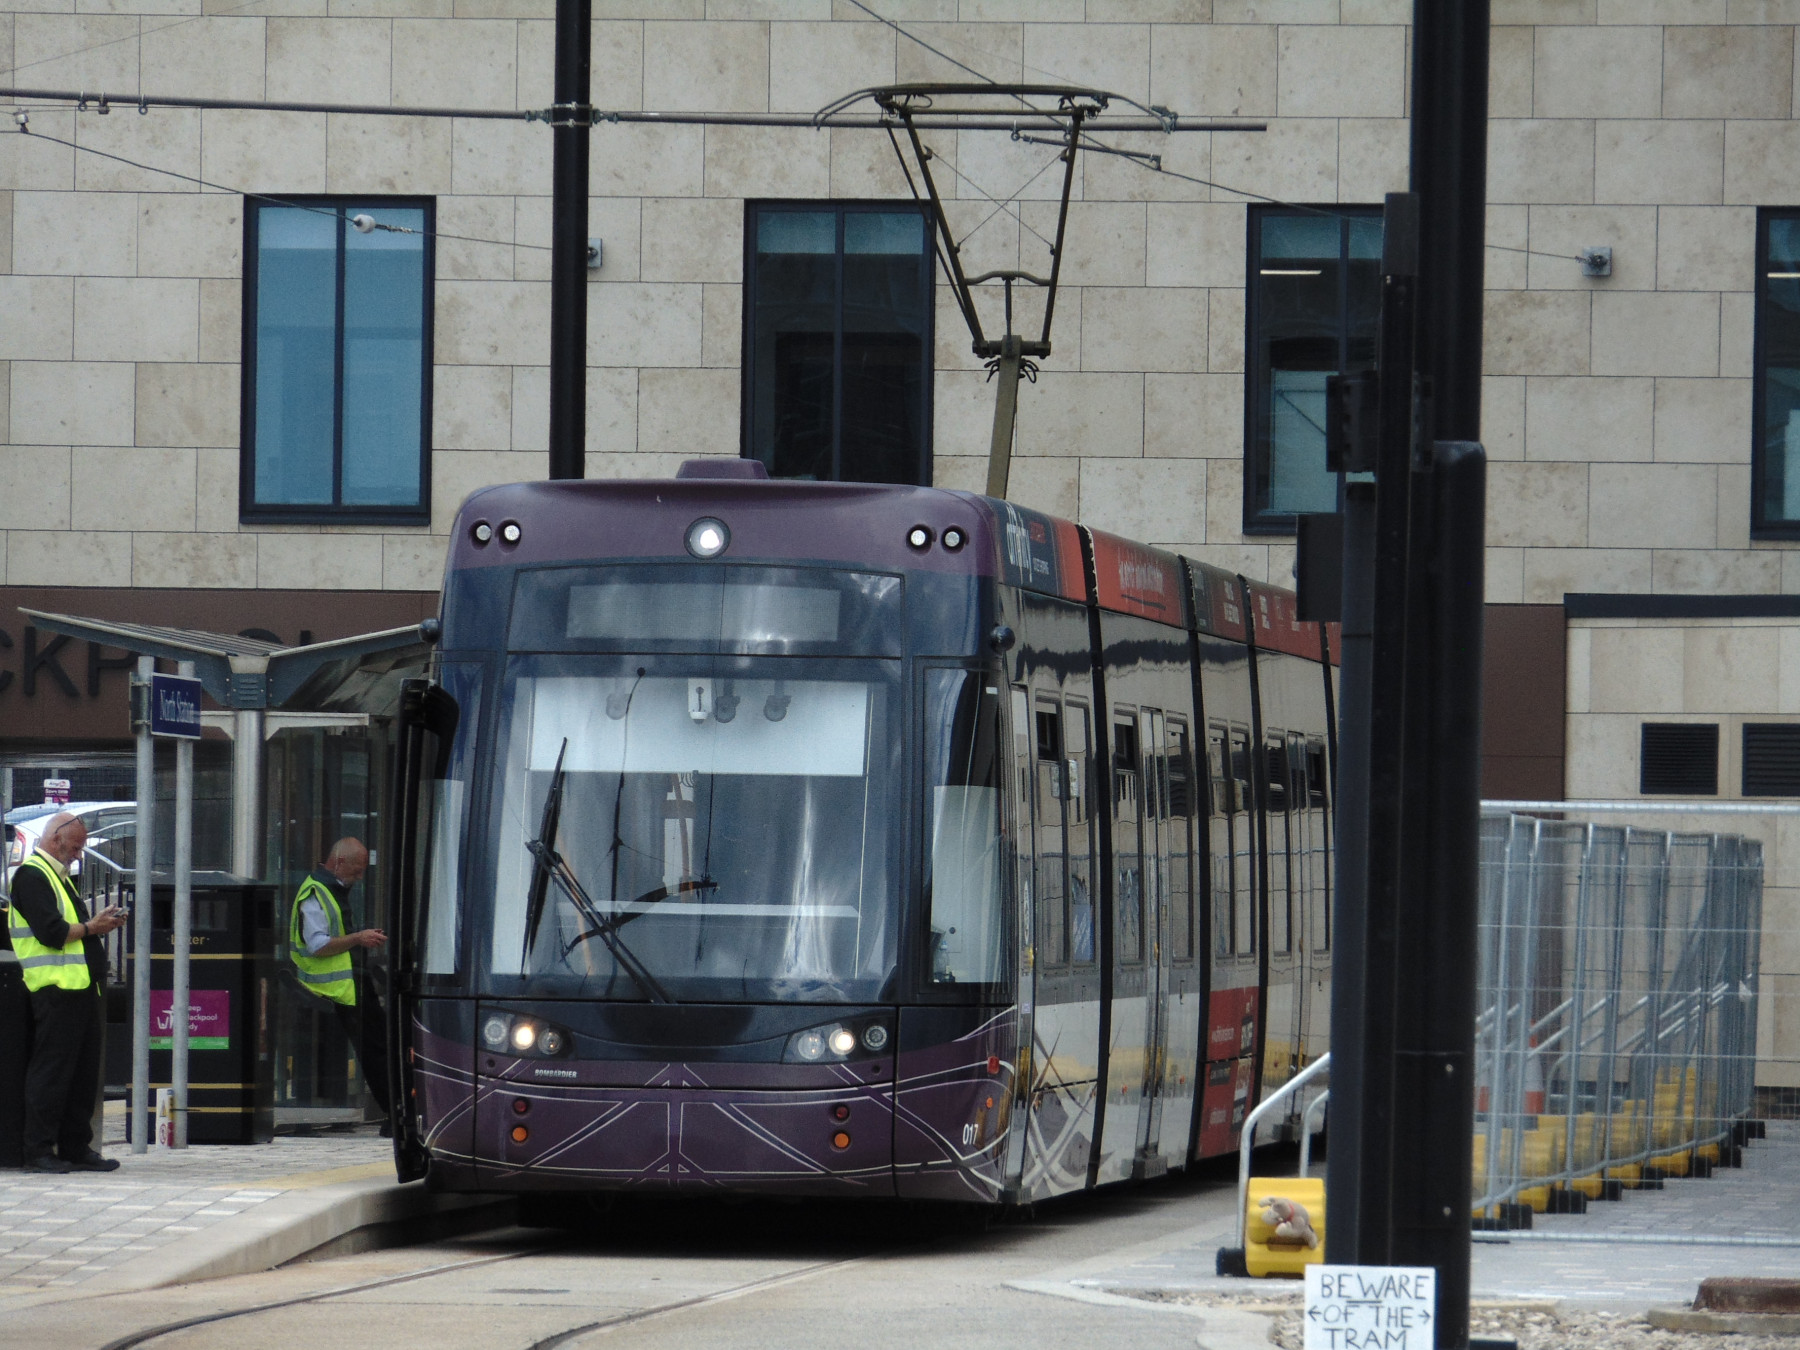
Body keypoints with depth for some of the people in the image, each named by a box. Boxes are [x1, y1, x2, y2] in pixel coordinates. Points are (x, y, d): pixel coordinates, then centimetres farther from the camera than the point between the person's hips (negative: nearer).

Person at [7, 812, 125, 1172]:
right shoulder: (31, 876, -8)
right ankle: (39, 1149, -5)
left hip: (82, 989, 10)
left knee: (84, 1072, 9)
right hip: (55, 989, -10)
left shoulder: (59, 876, 23)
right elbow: (51, 932, -18)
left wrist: (101, 924, 9)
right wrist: (92, 927, -7)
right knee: (51, 1071, -8)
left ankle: (75, 1147, 13)